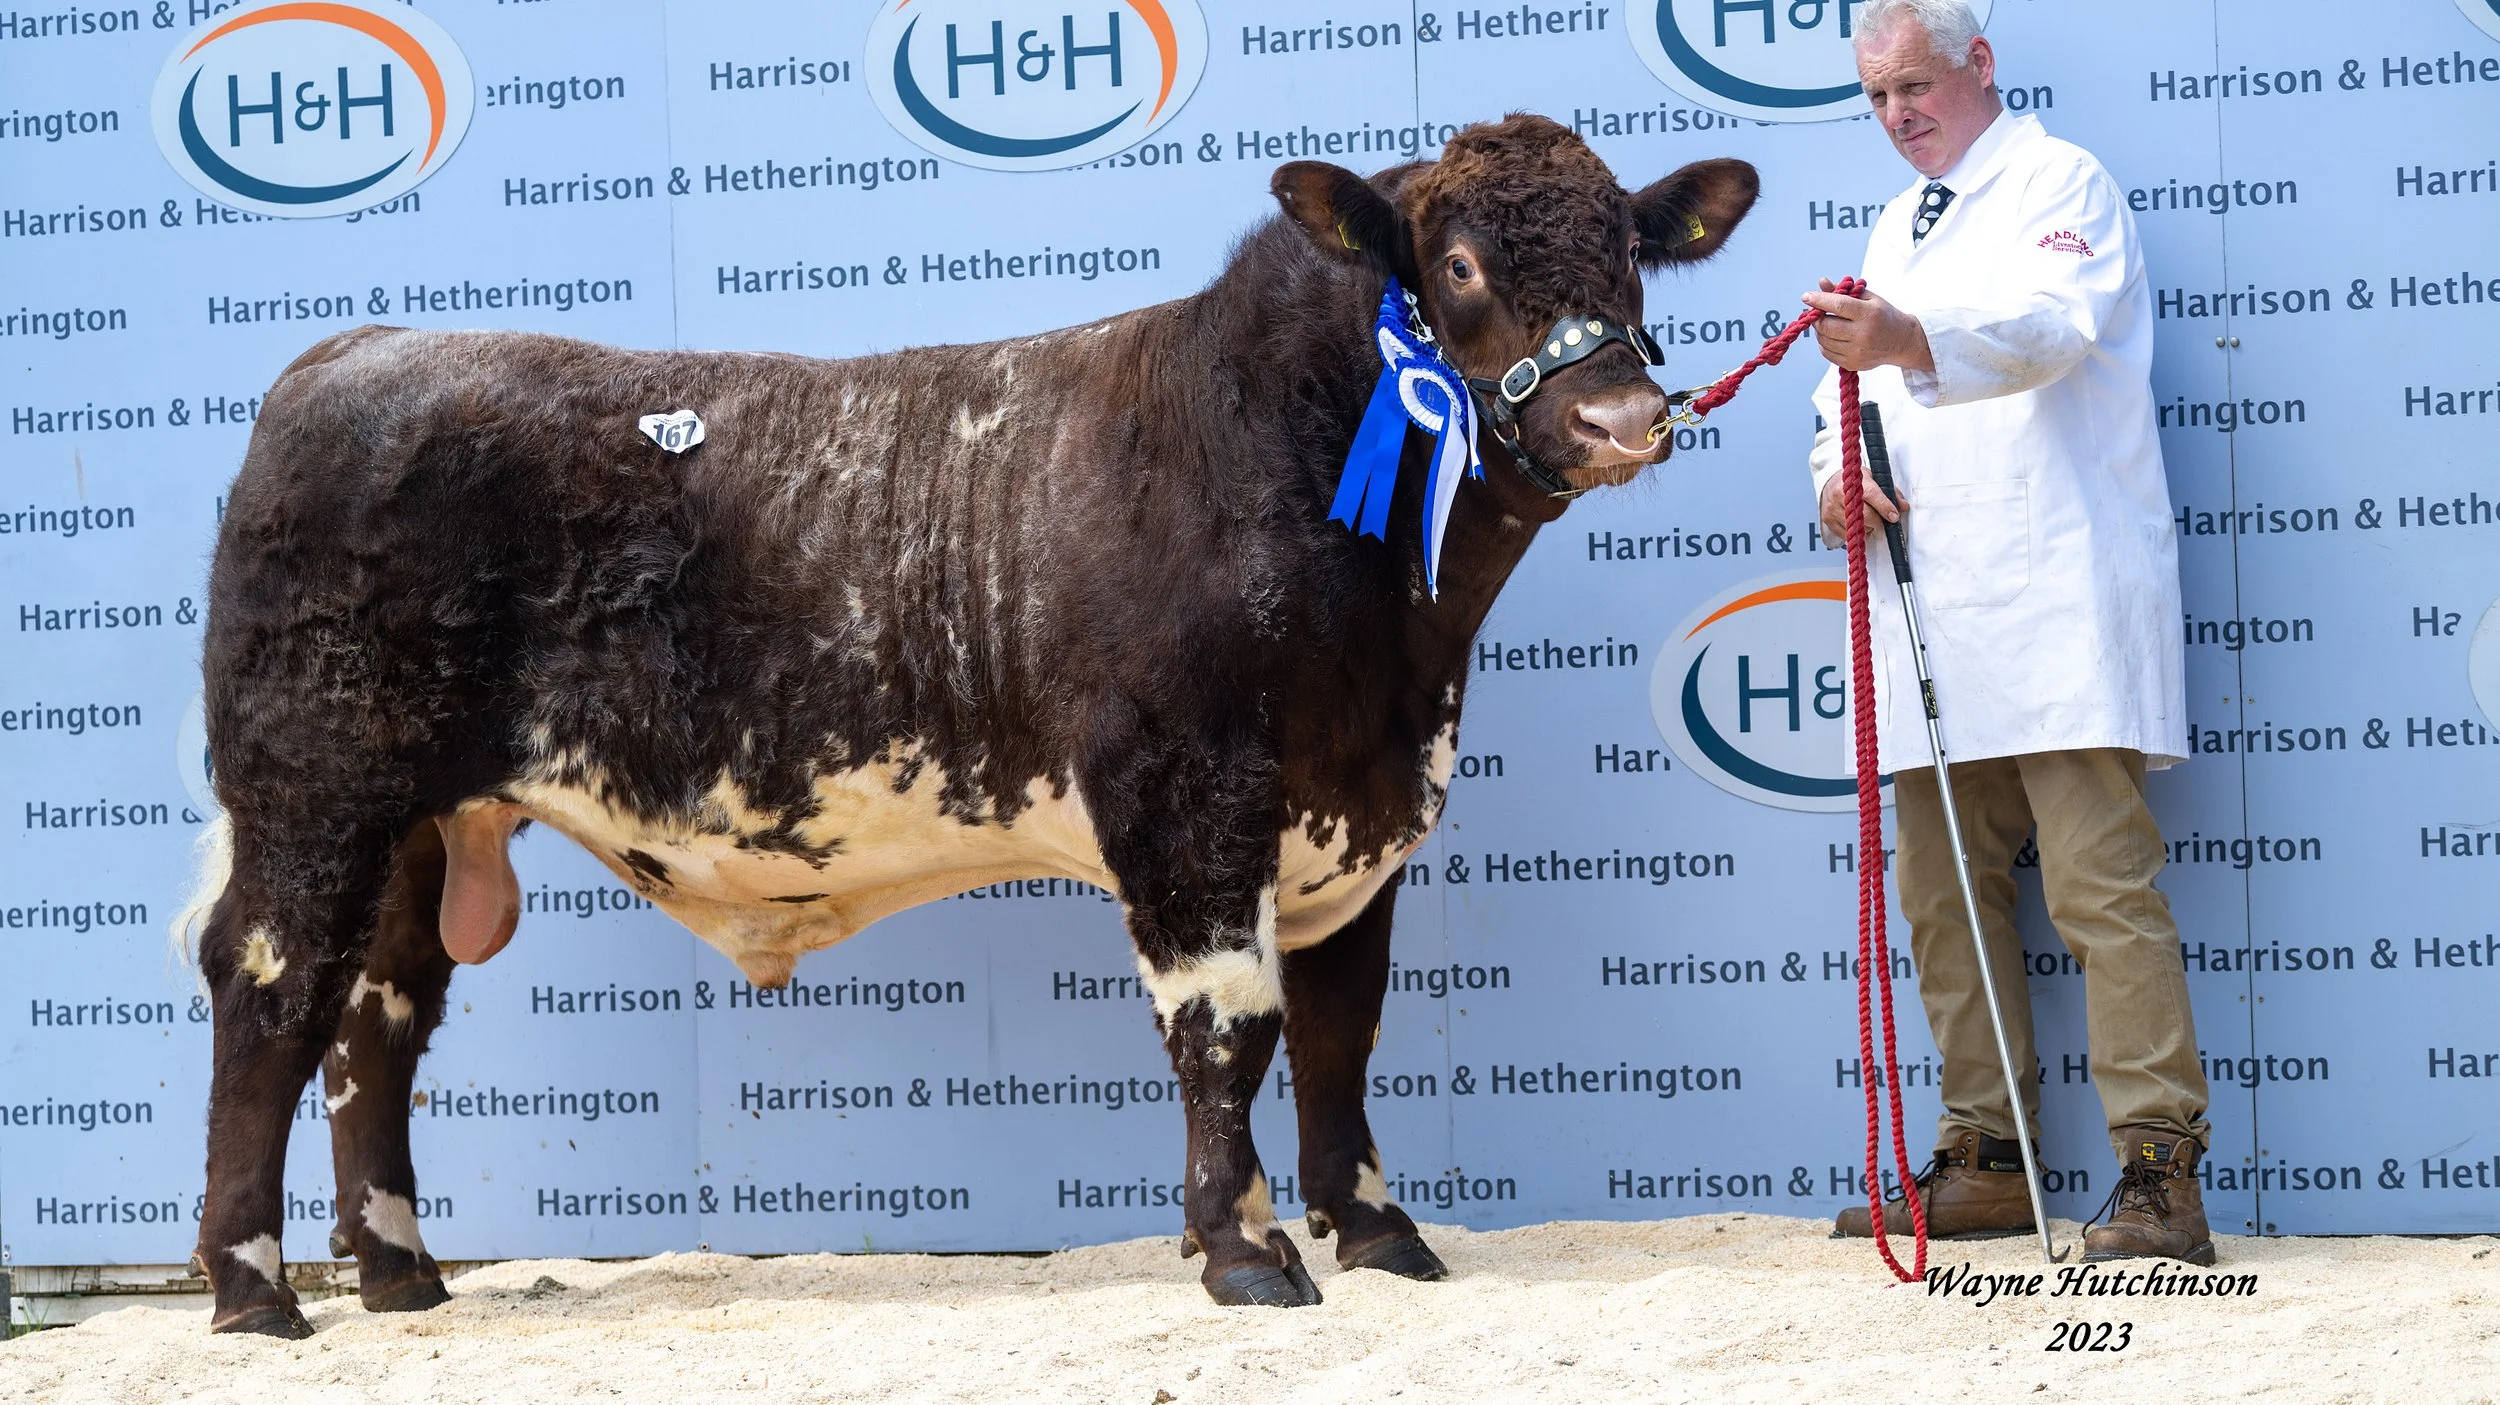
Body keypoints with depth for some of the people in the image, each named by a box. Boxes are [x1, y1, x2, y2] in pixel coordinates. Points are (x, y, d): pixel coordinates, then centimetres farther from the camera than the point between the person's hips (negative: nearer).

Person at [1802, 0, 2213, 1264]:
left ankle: (2158, 1167, -15)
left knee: (2101, 881, -14)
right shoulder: (1896, 229, 26)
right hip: (1933, 611, 8)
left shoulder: (2060, 181, 1)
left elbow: (2050, 326, -19)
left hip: (2054, 595, -8)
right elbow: (1859, 378, 30)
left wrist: (1912, 341, -38)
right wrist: (1836, 472, 5)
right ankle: (1985, 1160, 13)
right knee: (1944, 888, 7)